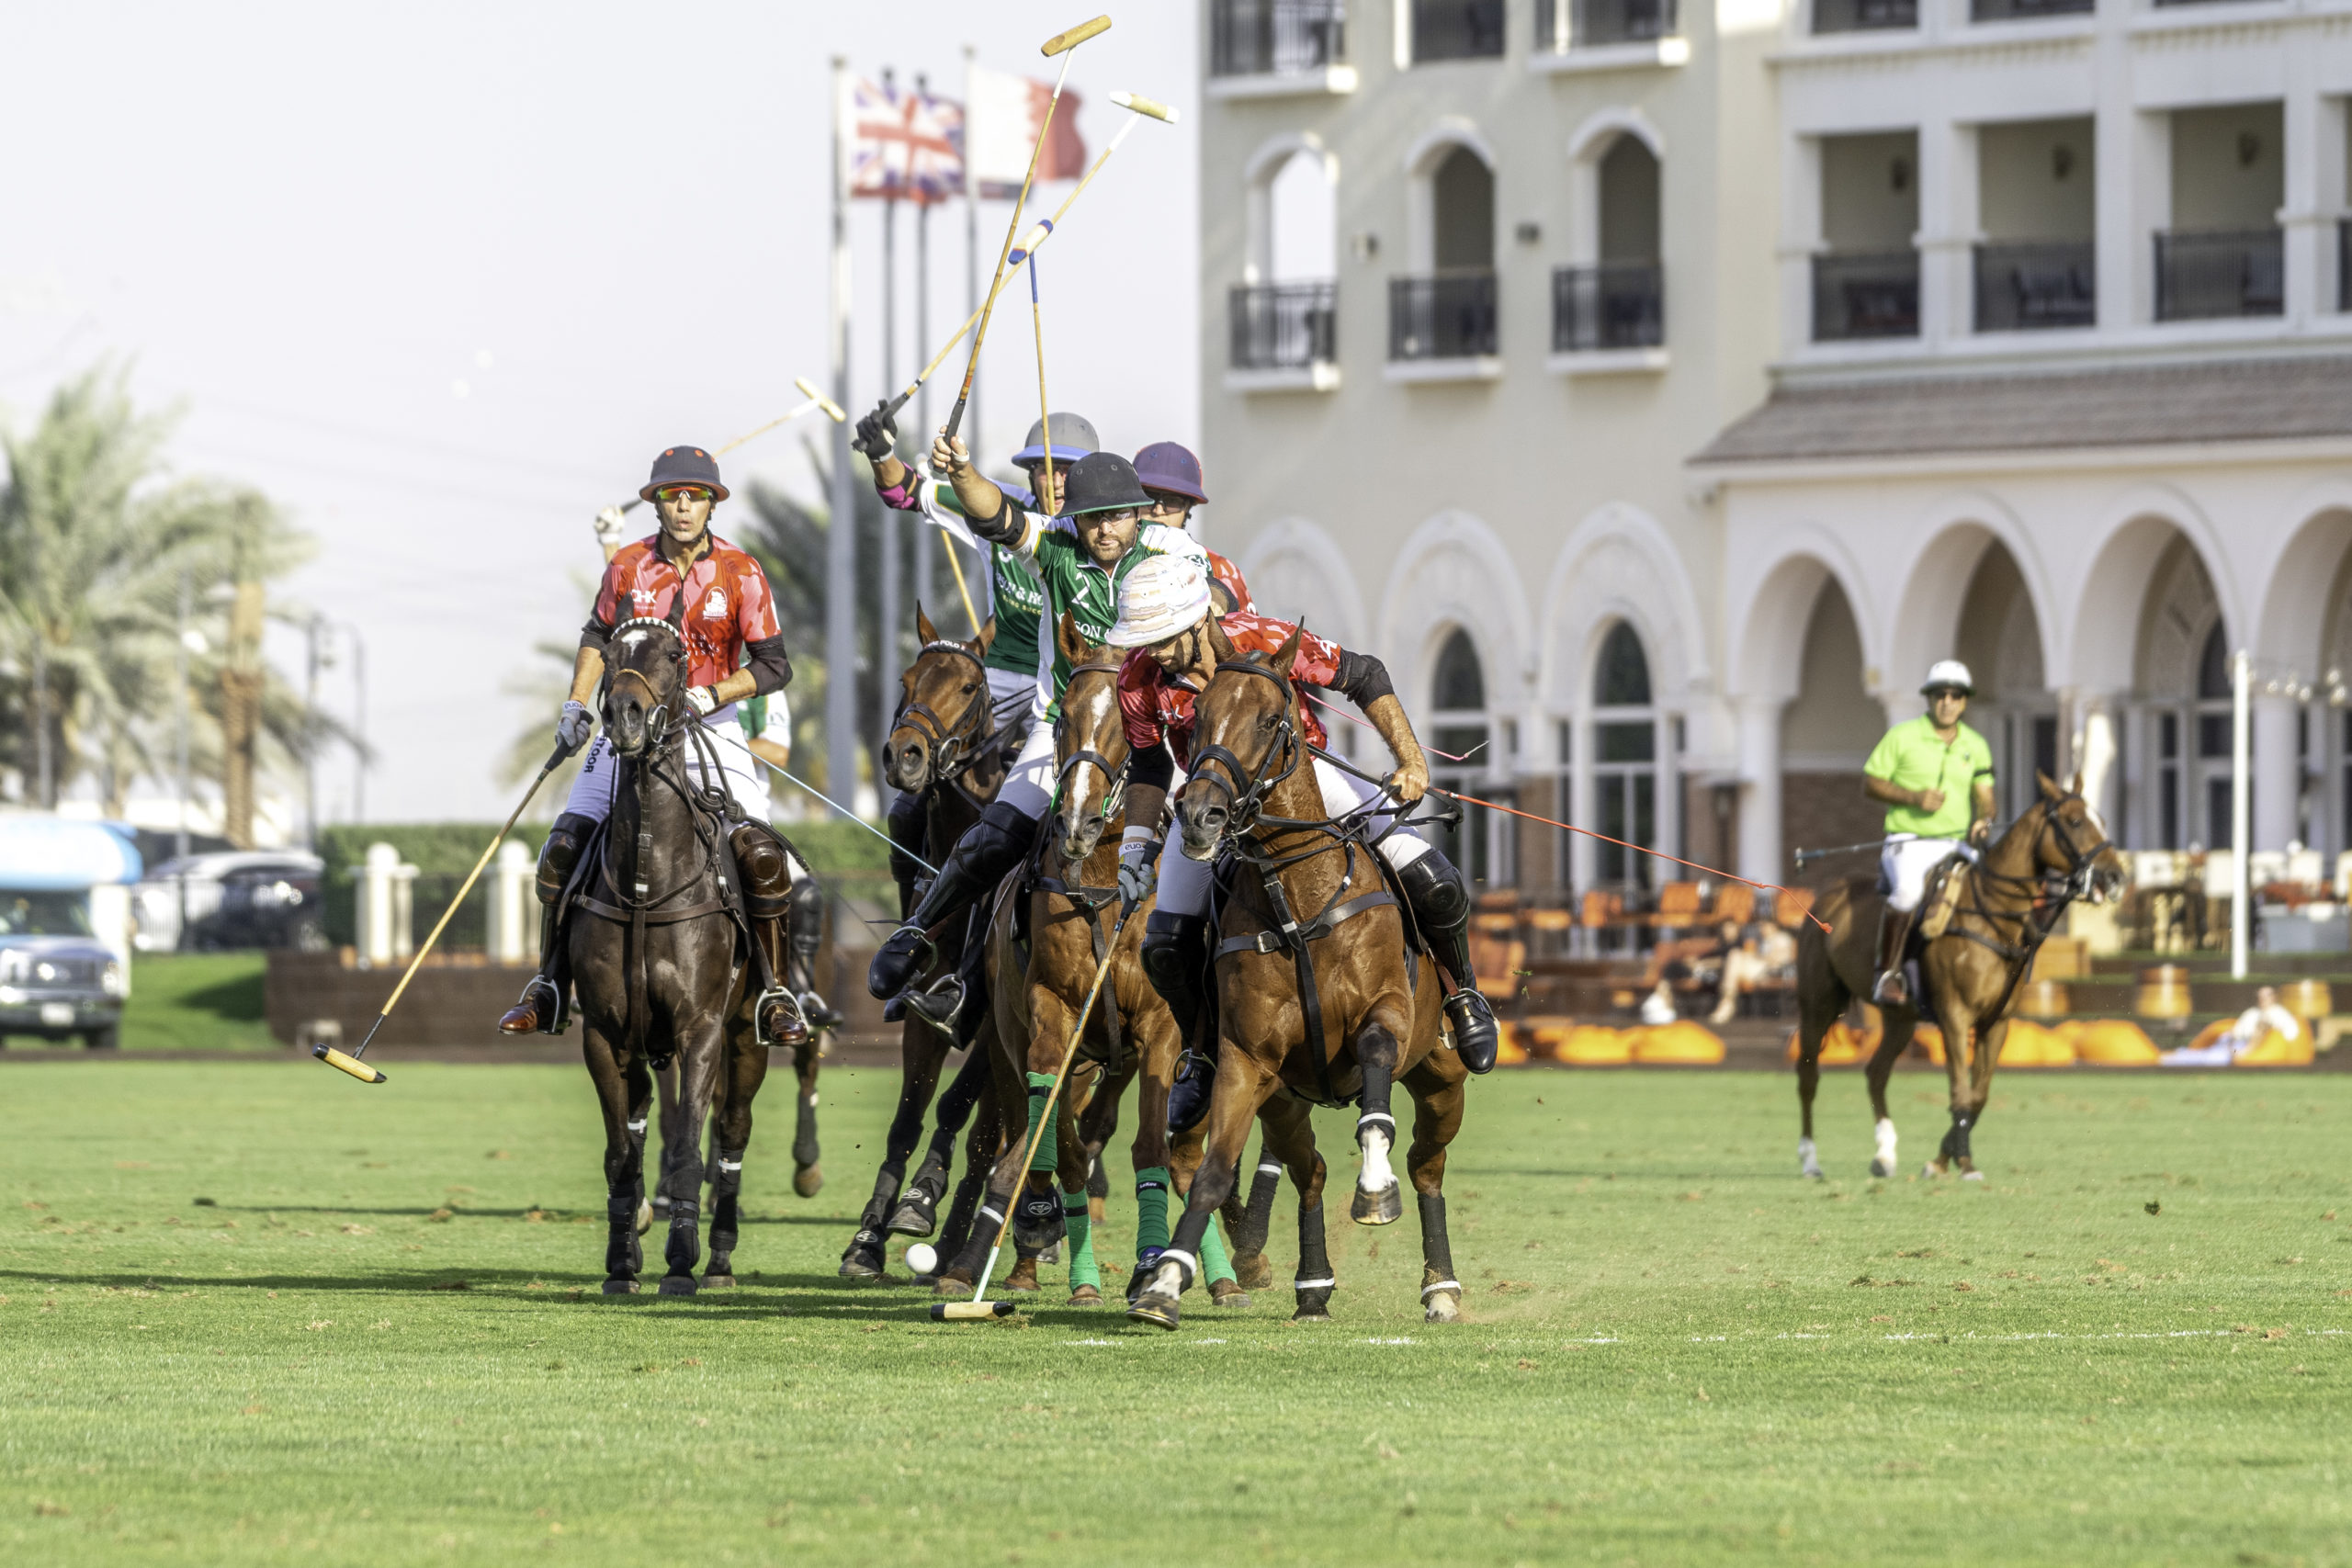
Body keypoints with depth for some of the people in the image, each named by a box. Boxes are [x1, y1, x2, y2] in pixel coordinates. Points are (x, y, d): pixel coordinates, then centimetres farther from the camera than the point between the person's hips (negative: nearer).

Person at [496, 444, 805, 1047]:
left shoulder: (740, 573, -7)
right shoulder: (628, 566, 0)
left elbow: (774, 667, -4)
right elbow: (598, 636, 17)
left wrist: (709, 696, -18)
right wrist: (578, 704, 5)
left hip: (709, 725, -2)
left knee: (762, 855, -19)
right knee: (563, 846, -5)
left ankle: (776, 995, -6)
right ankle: (547, 987, 11)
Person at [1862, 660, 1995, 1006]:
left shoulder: (1975, 746, 14)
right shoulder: (1902, 737, 1)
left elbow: (1984, 796, 12)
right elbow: (1870, 784, 1)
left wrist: (1983, 819, -12)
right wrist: (1913, 798, -14)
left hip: (1957, 844, 5)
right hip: (1909, 842, -5)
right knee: (1909, 889, -36)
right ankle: (1887, 974, -28)